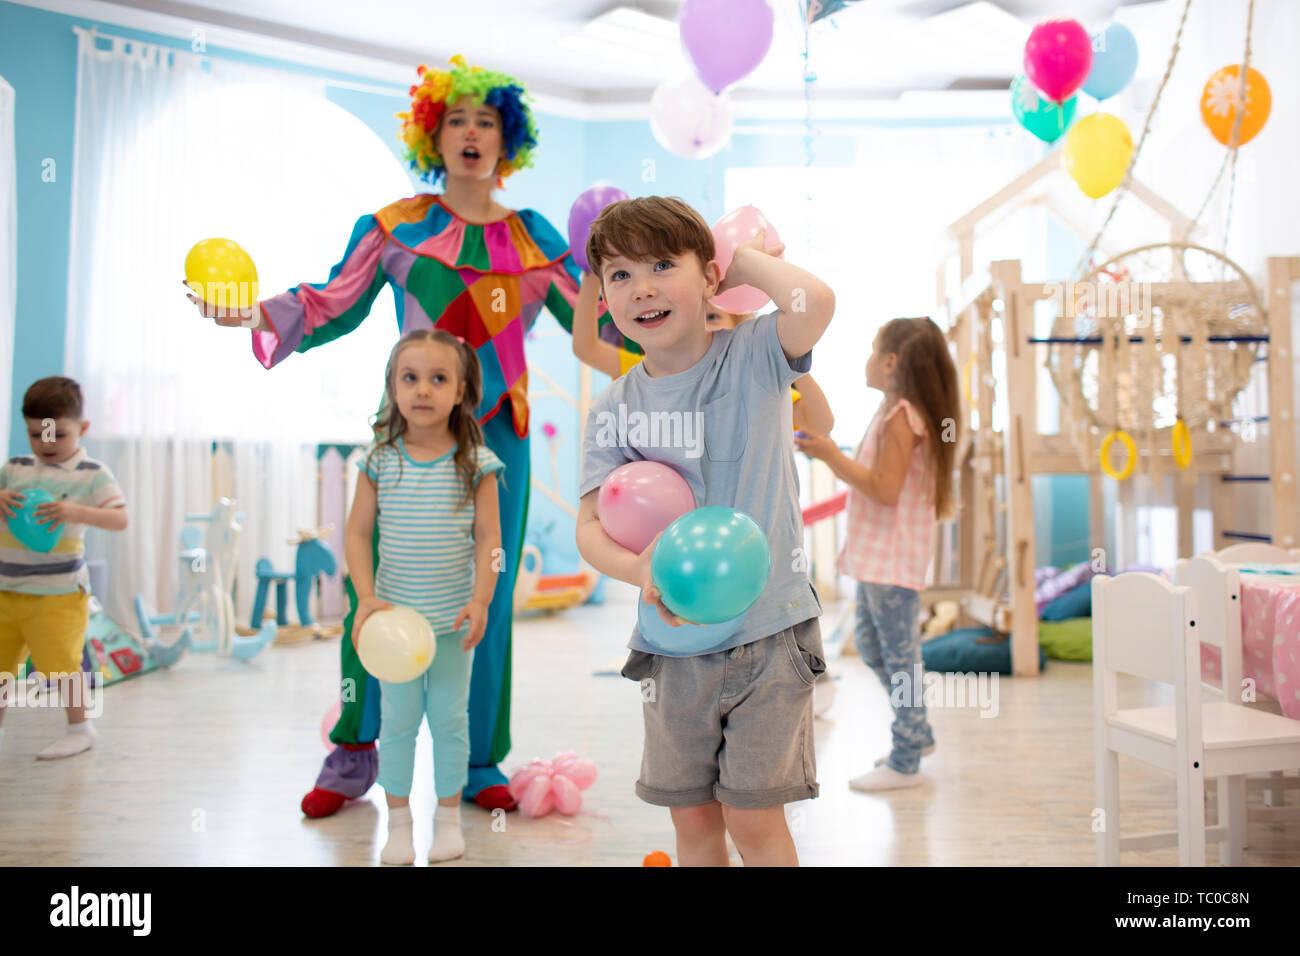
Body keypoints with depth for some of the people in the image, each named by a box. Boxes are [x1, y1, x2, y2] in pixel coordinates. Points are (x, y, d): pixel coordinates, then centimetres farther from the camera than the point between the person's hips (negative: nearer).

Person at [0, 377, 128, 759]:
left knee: (60, 661, -4)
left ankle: (79, 729, 11)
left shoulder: (92, 473, -6)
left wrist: (76, 512, -29)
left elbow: (120, 519, -14)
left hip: (58, 592, -6)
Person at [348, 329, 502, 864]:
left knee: (449, 719, 12)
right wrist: (366, 598, -11)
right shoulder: (380, 460, -4)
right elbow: (357, 533, -1)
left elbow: (488, 537, -6)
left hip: (452, 619, -1)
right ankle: (398, 820, 27)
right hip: (394, 616, 1)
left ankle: (448, 816, 29)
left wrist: (480, 601, -15)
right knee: (397, 720, 11)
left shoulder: (475, 462, -7)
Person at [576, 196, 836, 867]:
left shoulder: (753, 357, -6)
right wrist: (640, 570, -26)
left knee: (753, 817, 2)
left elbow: (815, 301, -28)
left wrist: (747, 257, -10)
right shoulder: (612, 410, 0)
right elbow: (589, 526, -5)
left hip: (768, 631, -3)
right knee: (692, 817, 14)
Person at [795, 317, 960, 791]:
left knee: (899, 653, -2)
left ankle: (905, 762, 8)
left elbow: (886, 489, -23)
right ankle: (916, 734, 32)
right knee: (870, 643, 19)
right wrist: (830, 454, 14)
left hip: (894, 557, -10)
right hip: (876, 555, 11)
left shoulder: (901, 416, -16)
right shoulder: (894, 412, 14)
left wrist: (832, 455, -21)